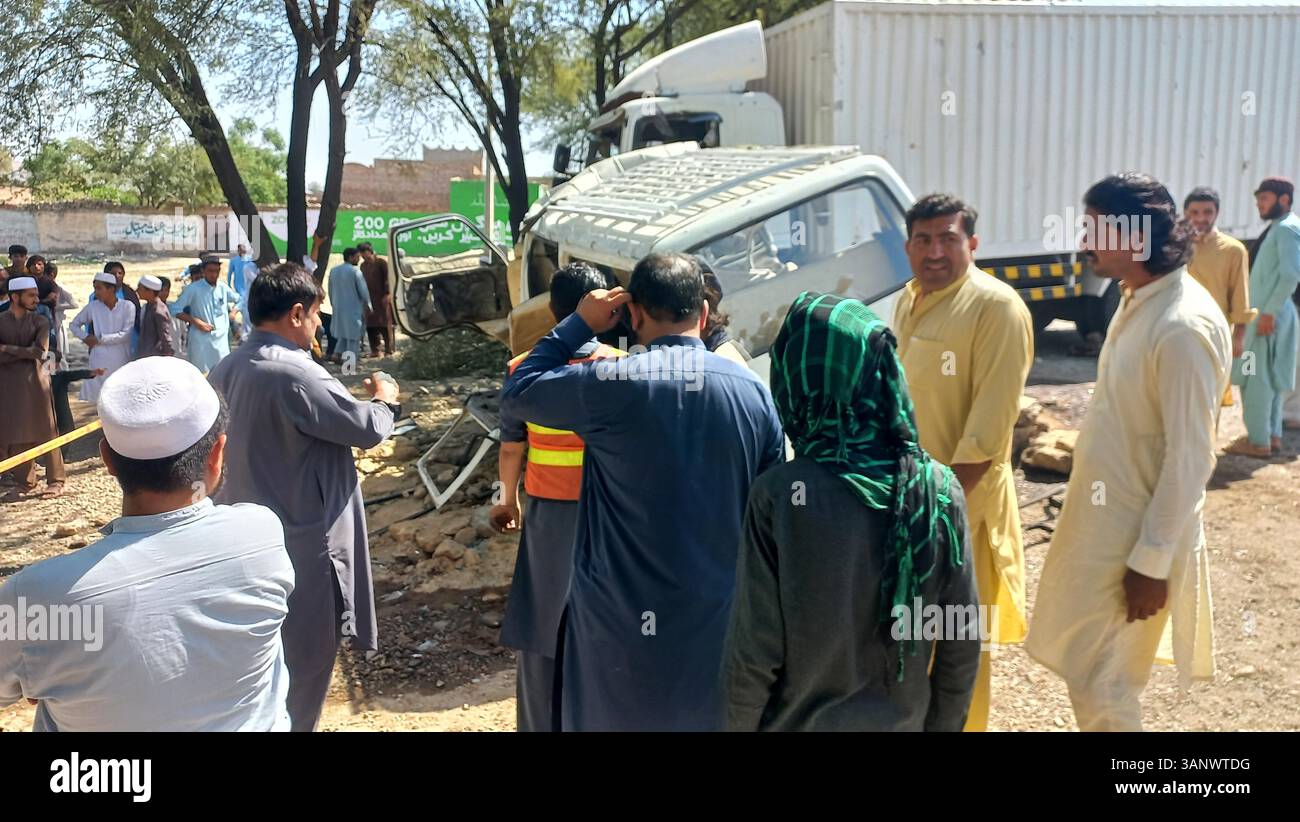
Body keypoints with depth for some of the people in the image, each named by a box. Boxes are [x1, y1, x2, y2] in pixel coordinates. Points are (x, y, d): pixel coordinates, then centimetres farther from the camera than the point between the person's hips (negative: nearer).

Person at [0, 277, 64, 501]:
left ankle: (55, 480, 11)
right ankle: (25, 482, 20)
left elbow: (40, 351, -14)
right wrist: (24, 352, -15)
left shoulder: (40, 322, 0)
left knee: (45, 432, 2)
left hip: (36, 382, -2)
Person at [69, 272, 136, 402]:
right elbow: (74, 324, 15)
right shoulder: (93, 307, 3)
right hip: (100, 362, 2)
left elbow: (126, 334, -11)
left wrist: (100, 339, -11)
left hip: (122, 361, -2)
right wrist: (85, 338, -2)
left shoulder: (127, 306, -4)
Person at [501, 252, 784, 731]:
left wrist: (579, 325, 9)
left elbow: (515, 394, 3)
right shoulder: (753, 391, -4)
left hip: (621, 617, -3)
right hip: (719, 616, 3)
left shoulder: (607, 385, -14)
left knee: (615, 717, 16)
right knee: (709, 715, 20)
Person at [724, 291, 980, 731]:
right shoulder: (940, 489, -14)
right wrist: (941, 723, 10)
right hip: (902, 720, 3)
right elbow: (962, 643, -5)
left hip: (799, 721, -3)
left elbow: (754, 654, -17)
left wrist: (739, 723, -1)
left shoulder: (780, 495, -23)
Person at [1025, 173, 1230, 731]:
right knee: (1093, 670, 20)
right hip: (1104, 519, 9)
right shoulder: (1137, 302, 5)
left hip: (1137, 535, -9)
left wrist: (1152, 561, -19)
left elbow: (1190, 457, -23)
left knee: (1098, 679, 3)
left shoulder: (1184, 326, -24)